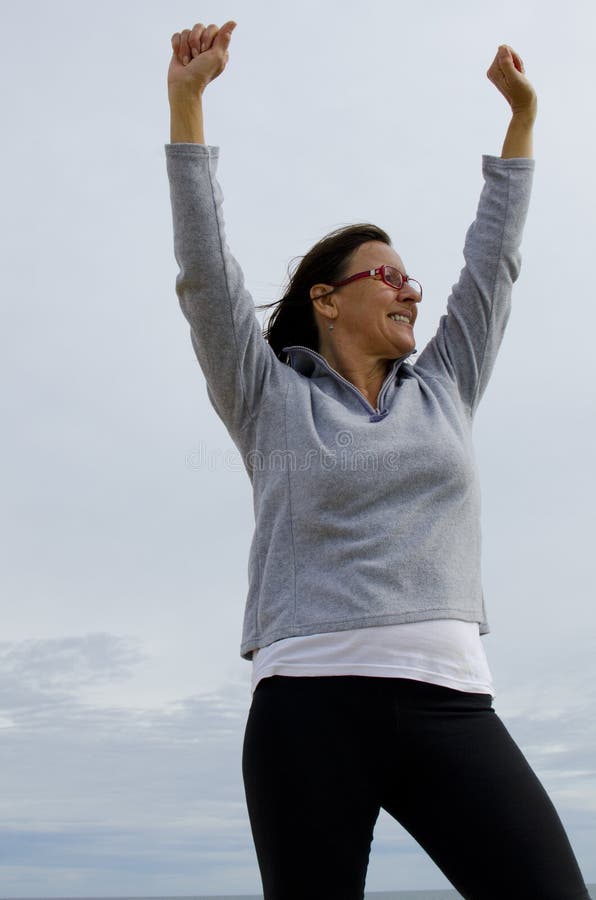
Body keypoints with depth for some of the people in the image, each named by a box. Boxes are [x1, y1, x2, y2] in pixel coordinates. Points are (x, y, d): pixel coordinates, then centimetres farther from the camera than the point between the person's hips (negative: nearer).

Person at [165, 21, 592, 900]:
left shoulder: (442, 392, 20)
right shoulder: (271, 400, 10)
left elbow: (493, 262, 25)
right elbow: (207, 272, 3)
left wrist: (522, 114, 30)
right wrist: (187, 100, 0)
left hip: (448, 700, 3)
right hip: (309, 702, -3)